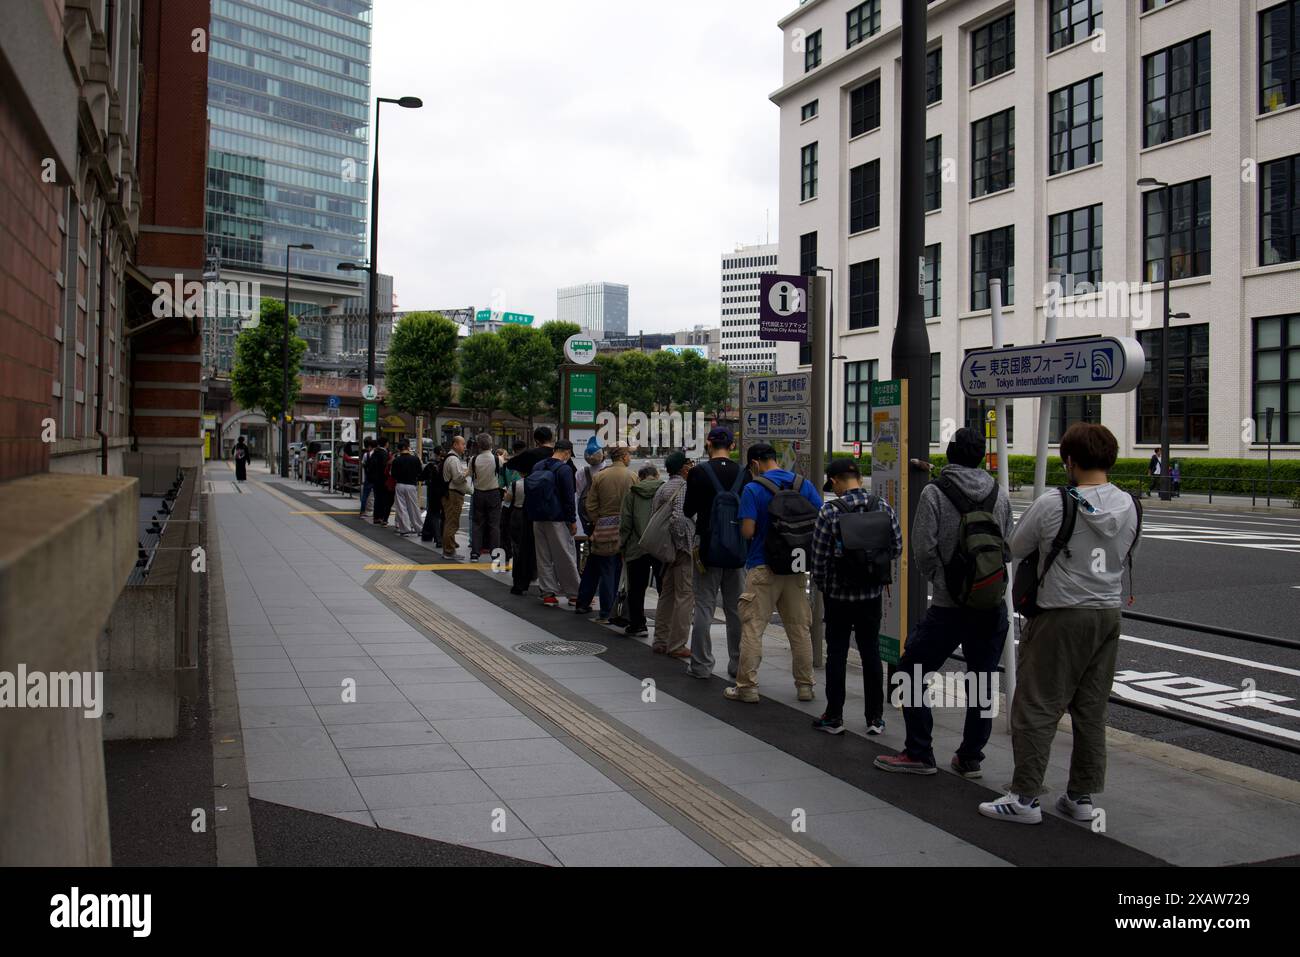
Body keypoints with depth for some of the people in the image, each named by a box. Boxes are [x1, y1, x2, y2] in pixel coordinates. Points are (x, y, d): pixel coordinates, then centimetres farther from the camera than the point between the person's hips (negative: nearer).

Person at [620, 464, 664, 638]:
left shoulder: (632, 493, 4)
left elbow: (625, 523, 3)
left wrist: (623, 547, 11)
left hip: (638, 548, 0)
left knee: (636, 589, 10)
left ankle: (637, 625, 12)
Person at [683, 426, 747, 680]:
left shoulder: (699, 473, -10)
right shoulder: (743, 474, -2)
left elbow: (689, 511, -4)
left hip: (708, 549, -3)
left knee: (704, 607, 3)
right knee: (736, 609, 11)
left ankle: (701, 665, 4)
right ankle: (738, 664, 17)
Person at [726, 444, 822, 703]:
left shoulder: (753, 489, -10)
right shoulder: (804, 484, 3)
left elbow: (747, 531, -15)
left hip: (763, 567, -4)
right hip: (796, 567, 4)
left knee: (752, 627, 2)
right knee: (800, 628, 12)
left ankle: (747, 686, 3)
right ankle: (805, 685, 18)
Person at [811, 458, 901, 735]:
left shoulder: (829, 512, -14)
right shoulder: (883, 507, -4)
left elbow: (820, 557, -11)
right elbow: (896, 548, 1)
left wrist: (821, 587, 5)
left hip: (838, 593, -3)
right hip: (872, 593, 3)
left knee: (836, 653, 7)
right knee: (871, 653, 11)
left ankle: (834, 717, 12)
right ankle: (875, 718, 16)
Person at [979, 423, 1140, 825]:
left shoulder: (1053, 504, -14)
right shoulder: (1130, 507, 2)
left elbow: (1014, 550, -2)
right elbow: (1127, 560, 14)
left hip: (1061, 615, -6)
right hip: (1109, 614, 6)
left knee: (1036, 707, 1)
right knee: (1092, 709, 13)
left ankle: (1025, 796, 3)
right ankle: (1081, 796, 20)